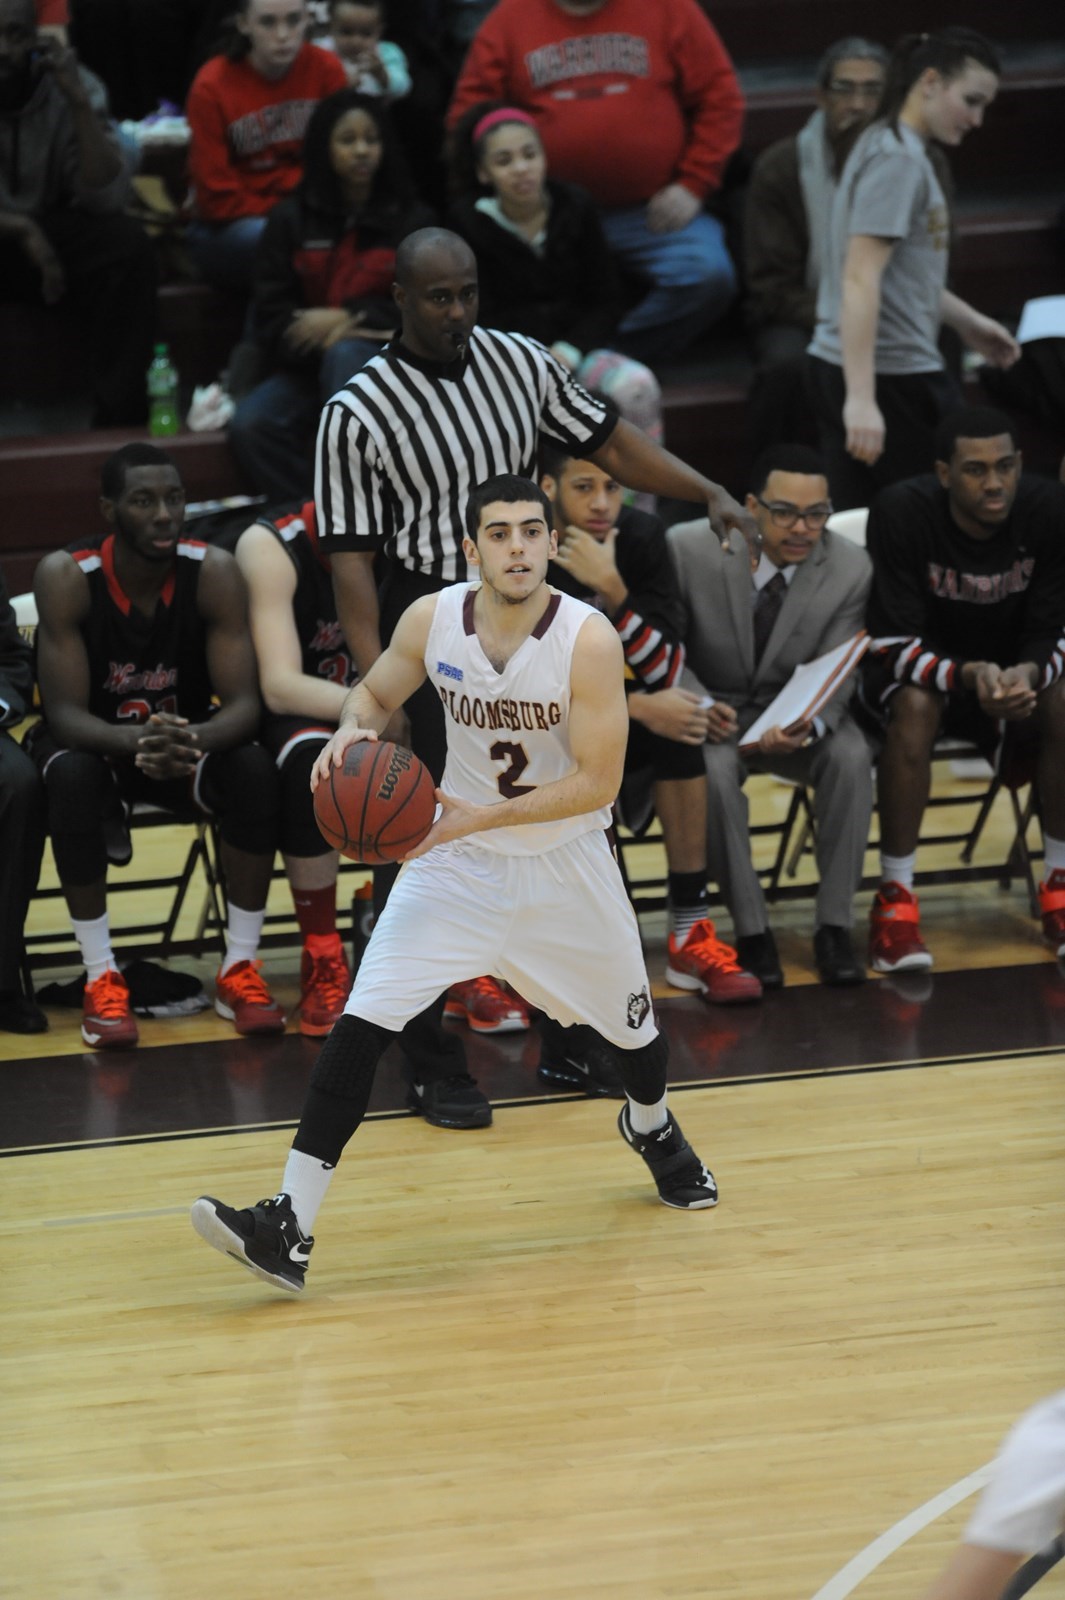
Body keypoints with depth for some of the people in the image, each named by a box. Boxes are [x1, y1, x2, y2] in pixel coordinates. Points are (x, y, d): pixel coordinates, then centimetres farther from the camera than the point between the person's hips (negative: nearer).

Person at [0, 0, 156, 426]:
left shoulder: (71, 86, -9)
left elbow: (107, 199, -17)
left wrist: (80, 104, -26)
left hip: (48, 231, 1)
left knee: (128, 246, -29)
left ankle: (119, 423, -25)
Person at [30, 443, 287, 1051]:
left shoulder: (215, 573, -20)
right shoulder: (66, 577, -24)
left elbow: (244, 704, -23)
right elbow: (65, 714, -27)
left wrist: (192, 742, -47)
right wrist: (135, 741, -50)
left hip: (186, 733, 2)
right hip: (93, 739, -2)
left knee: (255, 770, -29)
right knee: (72, 778, -36)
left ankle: (240, 970, -16)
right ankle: (102, 979, -24)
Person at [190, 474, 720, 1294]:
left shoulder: (588, 639, -23)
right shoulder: (432, 619, -13)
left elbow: (598, 781, -23)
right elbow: (375, 692, 7)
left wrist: (481, 816, -32)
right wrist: (353, 729, -17)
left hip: (565, 862, -1)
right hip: (456, 860, 1)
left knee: (631, 1020, 21)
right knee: (363, 1019, -17)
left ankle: (652, 1126, 59)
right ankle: (291, 1230, -20)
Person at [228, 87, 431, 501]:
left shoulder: (408, 218, 8)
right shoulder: (292, 219, 9)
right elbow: (269, 319, 2)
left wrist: (344, 319, -13)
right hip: (307, 362, 2)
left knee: (345, 356, -38)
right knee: (249, 425, -28)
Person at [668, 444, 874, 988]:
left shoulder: (850, 569, -13)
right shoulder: (690, 549, -18)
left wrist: (808, 726, -36)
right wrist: (699, 705, -26)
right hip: (714, 709, -1)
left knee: (851, 756, -30)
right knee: (714, 768, -35)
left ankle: (833, 924, -20)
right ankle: (751, 930, -22)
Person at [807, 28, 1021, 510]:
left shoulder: (885, 145, 16)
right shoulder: (898, 160, -15)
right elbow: (860, 280, -23)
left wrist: (965, 321, 31)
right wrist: (862, 398, -28)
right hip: (892, 375, -9)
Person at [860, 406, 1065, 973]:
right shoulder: (901, 512, -25)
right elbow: (894, 644, -24)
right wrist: (968, 676, -43)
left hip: (1016, 667, 3)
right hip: (914, 666, -2)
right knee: (916, 704, -36)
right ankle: (895, 899, -28)